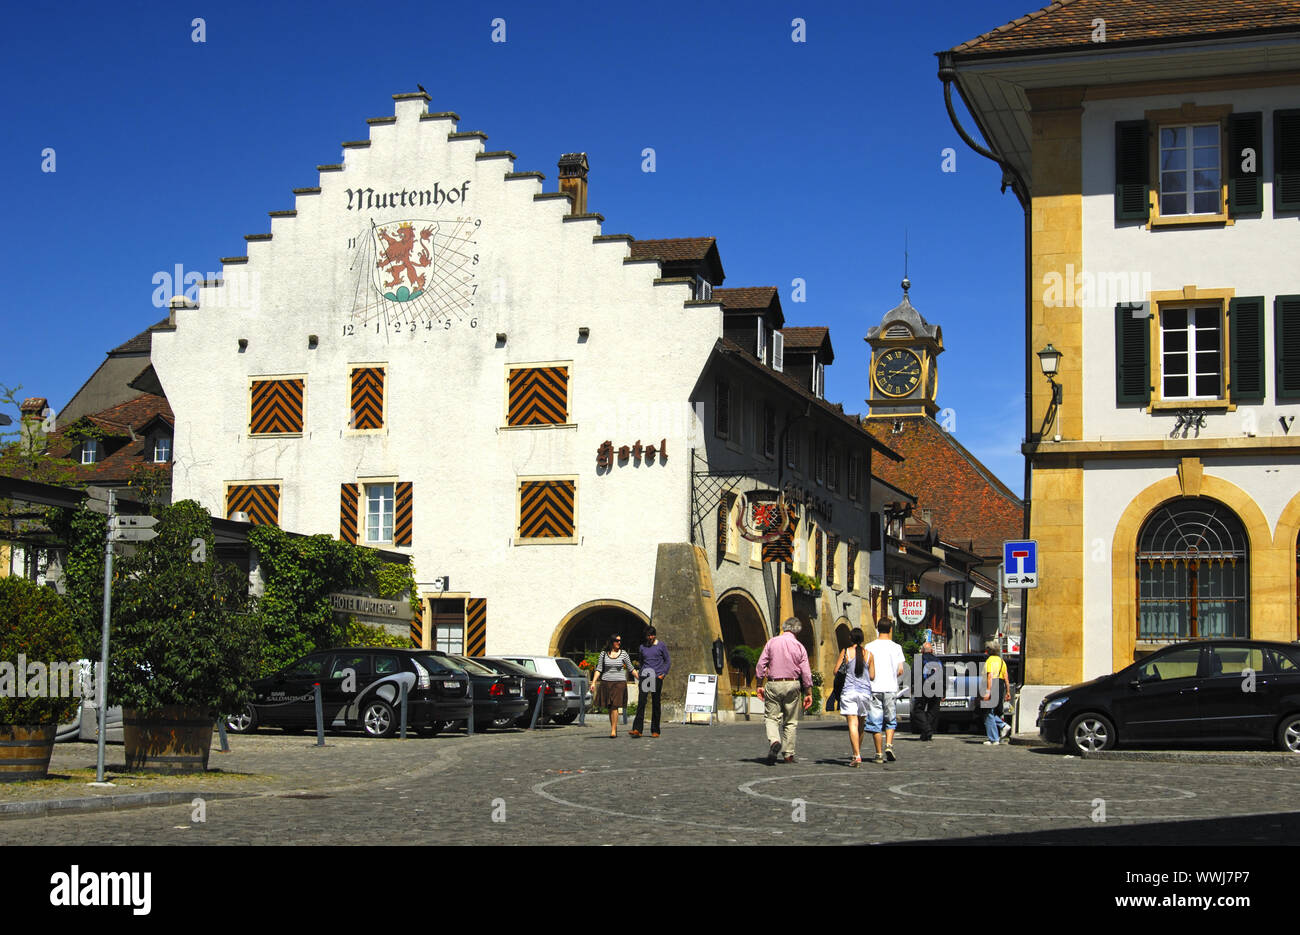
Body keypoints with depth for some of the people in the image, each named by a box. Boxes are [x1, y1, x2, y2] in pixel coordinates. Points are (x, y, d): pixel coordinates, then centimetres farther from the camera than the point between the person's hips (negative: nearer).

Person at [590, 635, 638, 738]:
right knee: (609, 707, 5)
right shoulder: (604, 654, 5)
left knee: (614, 706, -11)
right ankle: (614, 729, 16)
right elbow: (599, 669, 5)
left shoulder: (623, 654, 3)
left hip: (619, 683, -2)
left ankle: (613, 730, -11)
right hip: (606, 683, 2)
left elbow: (631, 669, 10)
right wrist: (593, 682, -3)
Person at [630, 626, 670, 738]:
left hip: (657, 678, -2)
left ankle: (655, 731, 10)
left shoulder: (661, 646, 4)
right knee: (641, 702, -12)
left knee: (656, 704, 3)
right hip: (645, 677, 2)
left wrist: (663, 674, -4)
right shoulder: (642, 647, 13)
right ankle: (637, 729, -18)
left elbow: (668, 661, 7)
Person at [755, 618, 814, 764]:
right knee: (790, 721, 10)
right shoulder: (799, 647, 1)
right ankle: (789, 754, 12)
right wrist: (808, 693, 5)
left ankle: (774, 741, -24)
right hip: (792, 685, 0)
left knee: (771, 717, 4)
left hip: (773, 684, 0)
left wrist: (760, 685, 8)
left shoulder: (772, 642, 2)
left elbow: (760, 665, 1)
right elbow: (806, 672, -1)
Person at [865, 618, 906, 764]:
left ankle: (879, 754, 4)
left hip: (874, 688, 0)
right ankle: (889, 745, -7)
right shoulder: (896, 647, 2)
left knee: (875, 722, 4)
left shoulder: (870, 646, 1)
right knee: (890, 720, 13)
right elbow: (900, 671, 1)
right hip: (890, 688, 0)